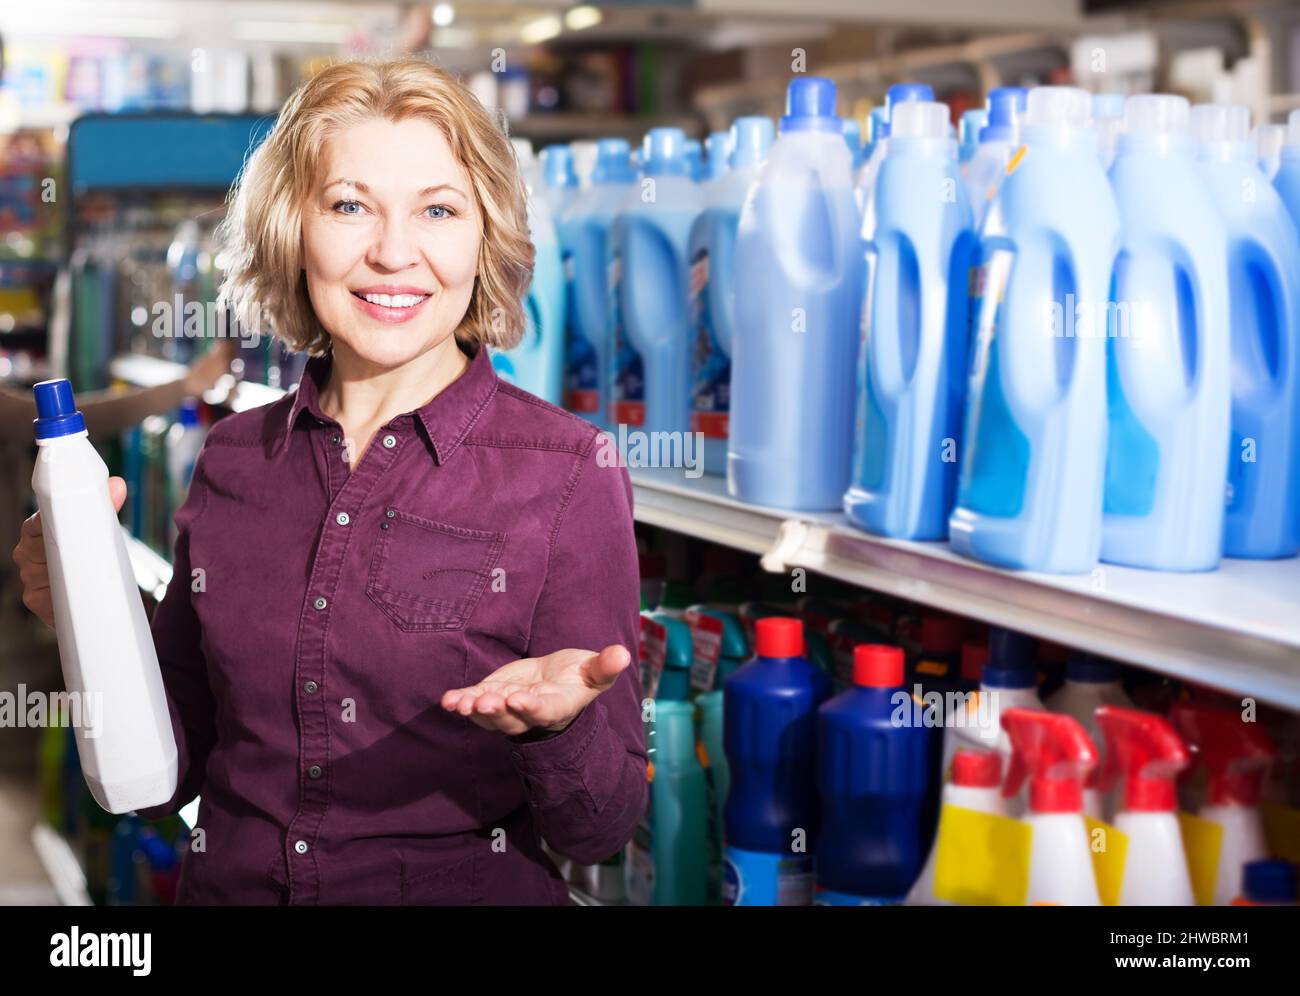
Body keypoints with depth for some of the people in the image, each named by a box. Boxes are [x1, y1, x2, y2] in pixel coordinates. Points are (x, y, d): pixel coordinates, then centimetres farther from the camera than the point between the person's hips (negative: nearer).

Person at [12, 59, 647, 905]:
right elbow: (170, 777, 8)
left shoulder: (567, 474, -8)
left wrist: (556, 729, -23)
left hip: (471, 886, -2)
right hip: (232, 885, 3)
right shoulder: (233, 459, 2)